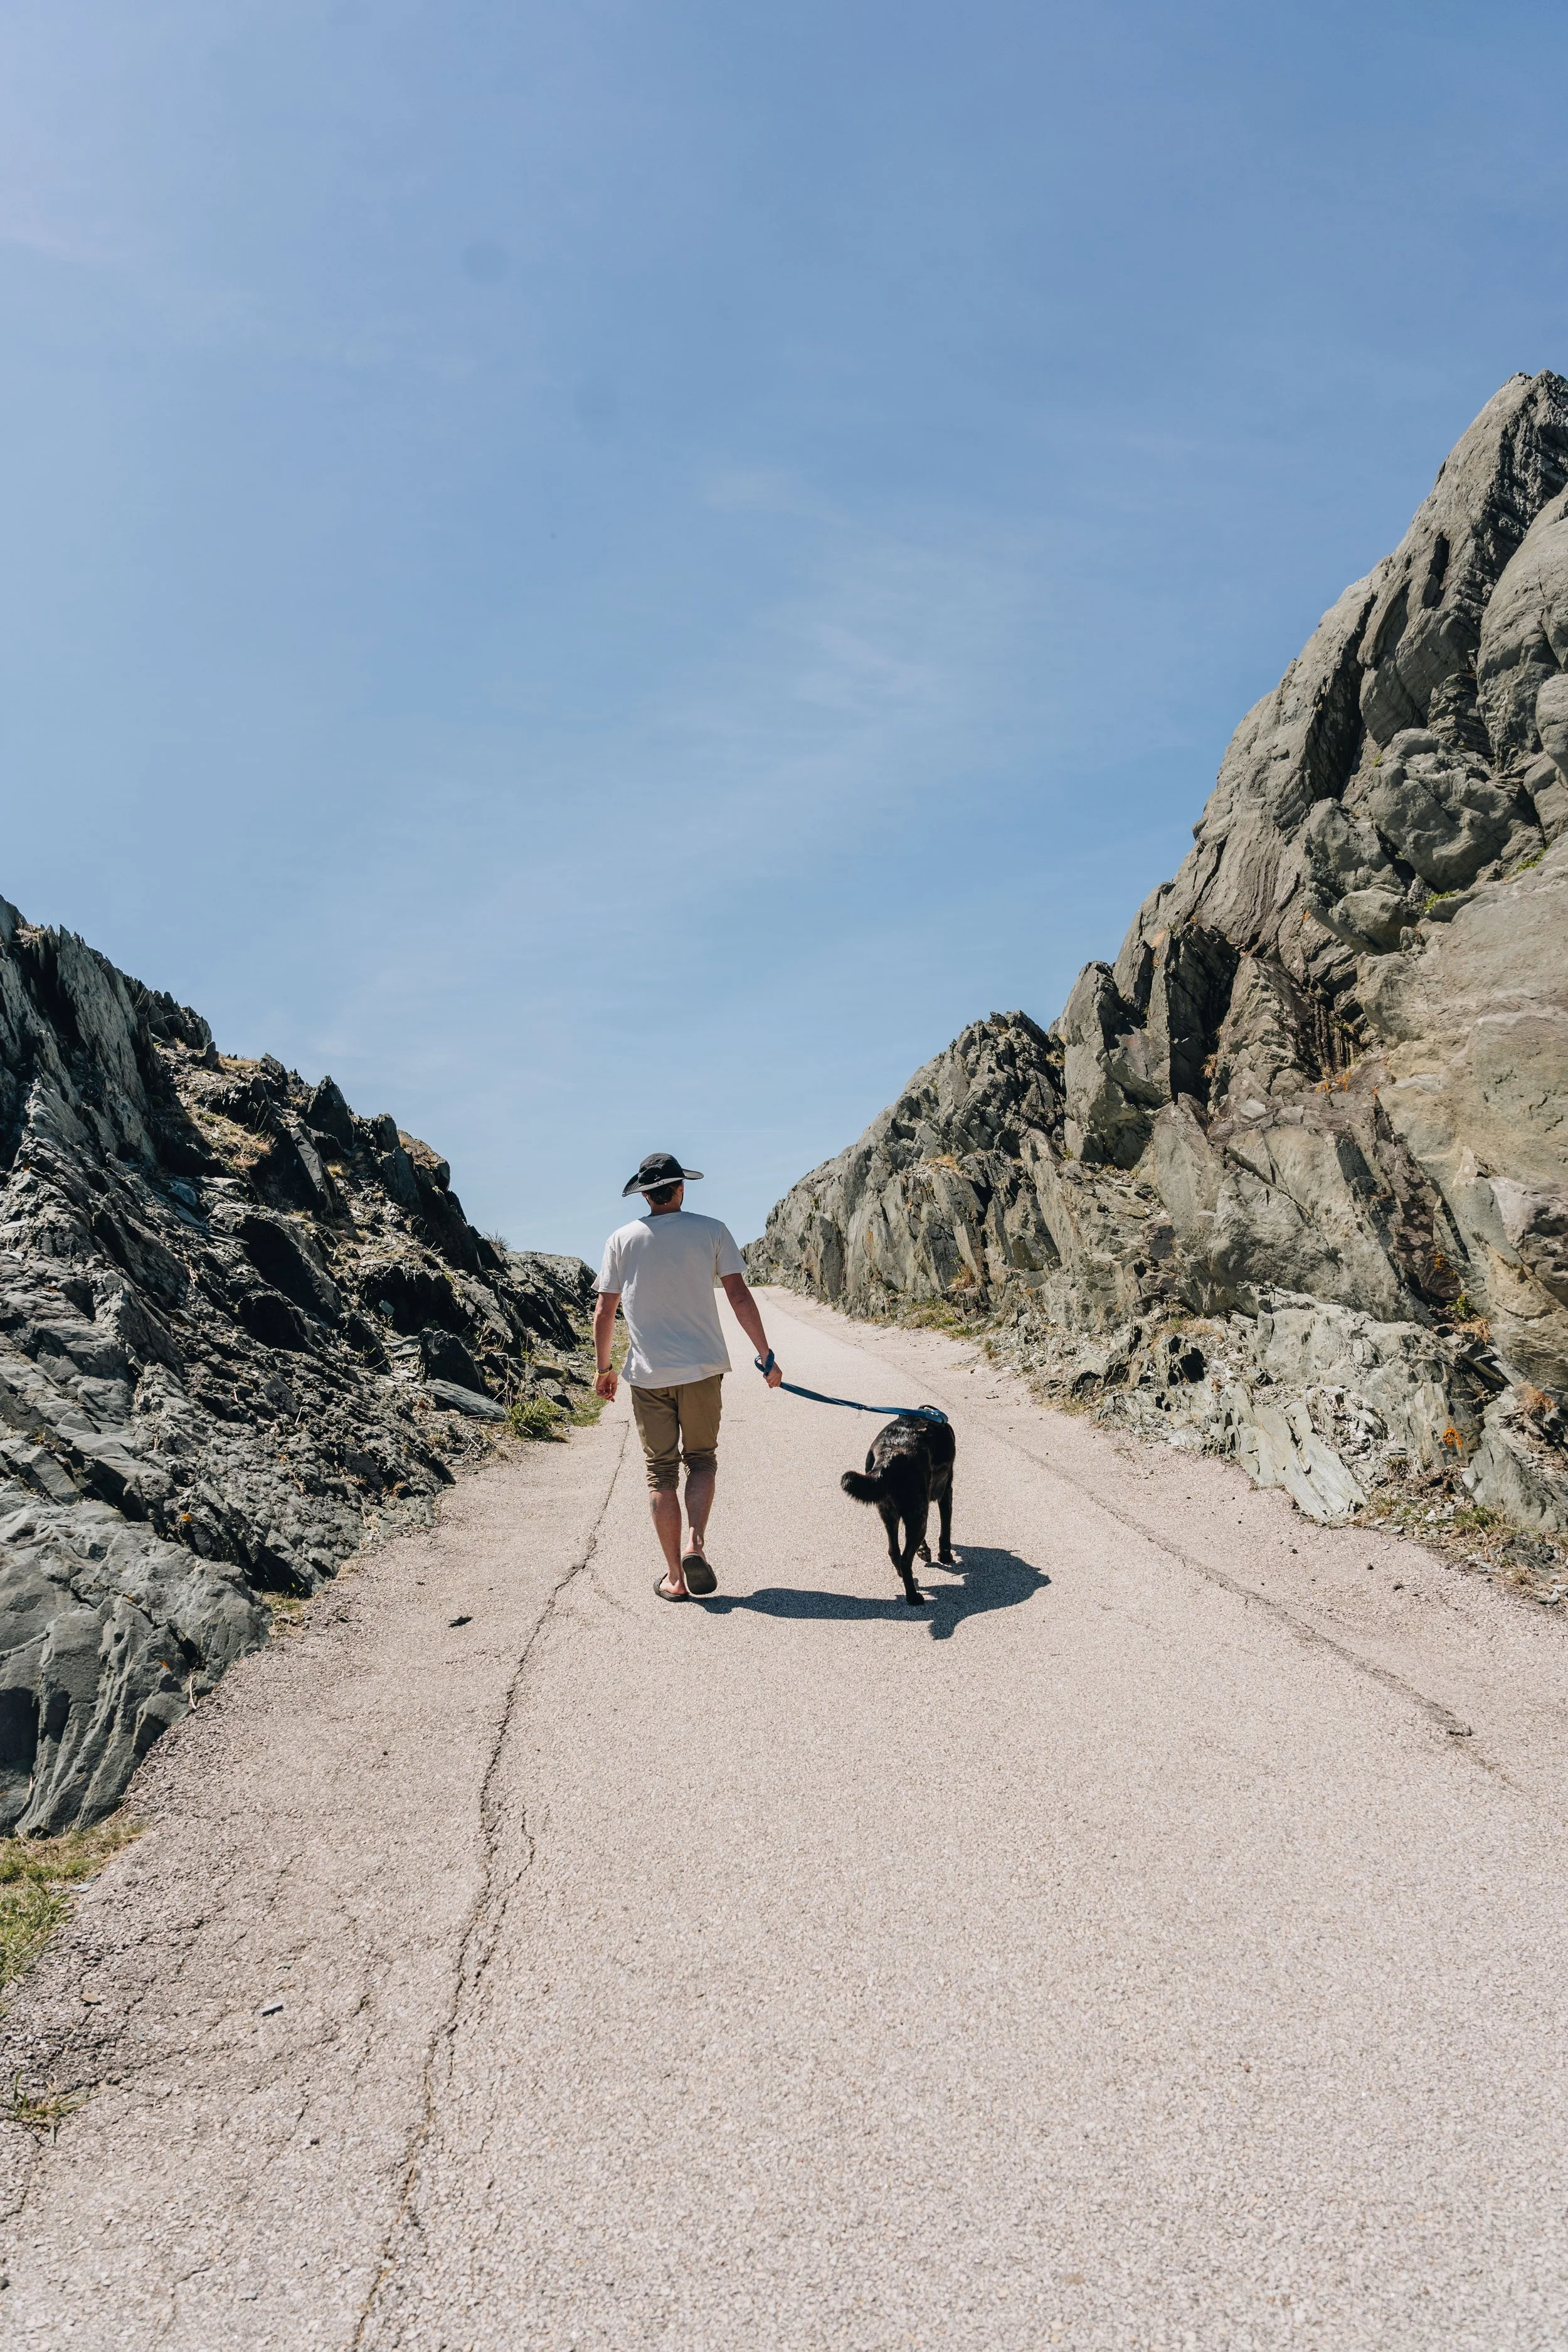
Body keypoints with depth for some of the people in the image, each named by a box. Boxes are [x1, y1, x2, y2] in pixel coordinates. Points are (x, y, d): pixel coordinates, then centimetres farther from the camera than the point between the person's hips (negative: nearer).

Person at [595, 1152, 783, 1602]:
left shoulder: (622, 1239, 3)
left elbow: (604, 1313, 5)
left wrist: (604, 1368, 17)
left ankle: (674, 1577, 9)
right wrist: (766, 1356, 1)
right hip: (702, 1368, 0)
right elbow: (739, 1297, -4)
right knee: (701, 1458, 16)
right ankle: (696, 1546, -5)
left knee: (661, 1472, 8)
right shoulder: (711, 1231, 1)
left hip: (648, 1373, 0)